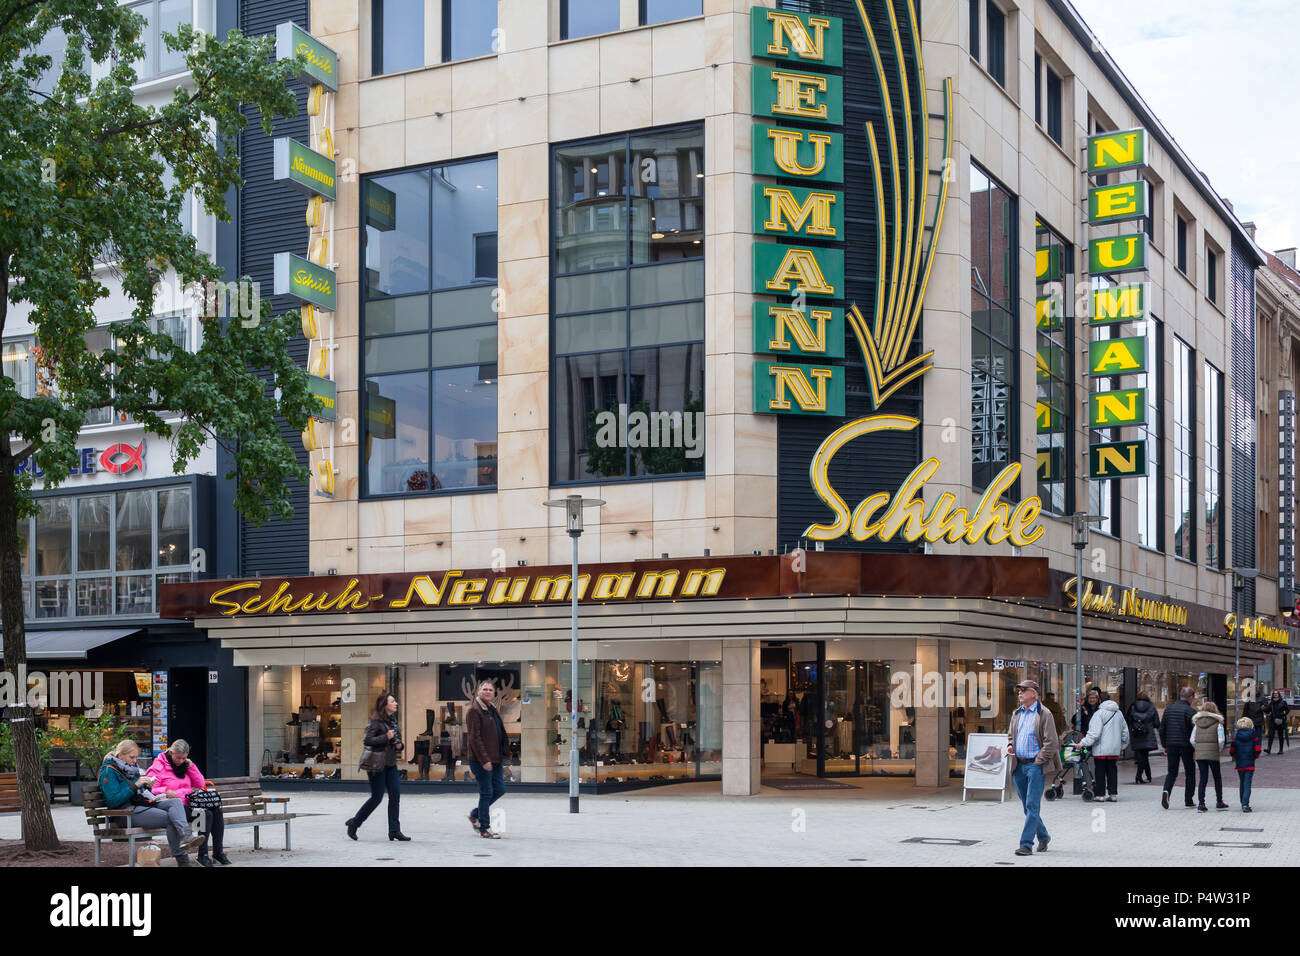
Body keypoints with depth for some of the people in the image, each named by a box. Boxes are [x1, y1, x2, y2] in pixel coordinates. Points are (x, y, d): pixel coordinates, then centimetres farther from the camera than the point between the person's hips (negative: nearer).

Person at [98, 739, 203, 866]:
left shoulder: (132, 768, 21)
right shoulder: (109, 772, -4)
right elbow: (113, 801, -17)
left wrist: (148, 786, 4)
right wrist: (135, 786, -19)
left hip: (144, 804, 8)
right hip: (127, 812, -8)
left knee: (175, 802, -20)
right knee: (169, 818, -25)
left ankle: (186, 836, -45)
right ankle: (182, 859, -27)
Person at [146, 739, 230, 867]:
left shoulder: (185, 765, 19)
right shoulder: (158, 767, -1)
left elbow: (200, 784, 17)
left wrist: (191, 766, 7)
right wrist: (165, 791, -27)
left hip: (191, 803, 7)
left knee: (217, 811, -20)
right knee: (207, 814, -29)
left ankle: (218, 851, -12)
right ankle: (202, 855, -20)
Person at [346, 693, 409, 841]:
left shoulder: (393, 721, 14)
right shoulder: (376, 722, -11)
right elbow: (367, 740, -20)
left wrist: (399, 745, 6)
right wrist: (386, 737, -22)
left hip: (391, 764, 8)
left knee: (395, 796, 1)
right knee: (377, 797, -4)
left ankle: (394, 830, 4)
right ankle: (354, 824, 12)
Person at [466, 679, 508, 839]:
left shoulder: (493, 710, 17)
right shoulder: (474, 711, -11)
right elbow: (474, 737, -17)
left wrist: (501, 759, 20)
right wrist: (484, 760, -22)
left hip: (495, 759, 9)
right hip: (481, 760, -9)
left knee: (500, 789, 10)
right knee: (486, 792, -4)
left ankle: (475, 814, 27)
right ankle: (484, 828, 6)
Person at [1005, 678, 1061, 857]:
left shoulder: (1044, 714, -7)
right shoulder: (1017, 714, 14)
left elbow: (1051, 742, -9)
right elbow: (1010, 734, 26)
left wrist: (1038, 761, -13)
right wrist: (1010, 746, 4)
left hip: (1035, 765, -7)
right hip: (1019, 765, 7)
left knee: (1032, 806, -9)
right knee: (1027, 806, 13)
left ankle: (1026, 844, -9)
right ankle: (1043, 837, 30)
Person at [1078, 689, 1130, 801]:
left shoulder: (1099, 713, -12)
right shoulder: (1118, 713, 11)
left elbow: (1094, 732, -18)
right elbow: (1125, 731, 18)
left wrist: (1083, 743, -14)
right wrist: (1122, 745, 28)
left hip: (1101, 749, -6)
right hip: (1114, 749, 6)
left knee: (1100, 771, 2)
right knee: (1112, 771, 11)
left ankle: (1100, 794, 4)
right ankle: (1113, 794, 11)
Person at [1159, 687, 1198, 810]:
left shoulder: (1168, 709, 8)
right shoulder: (1190, 711, -9)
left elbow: (1162, 729, 9)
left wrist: (1165, 746, 16)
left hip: (1171, 745, 4)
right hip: (1186, 745, -4)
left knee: (1172, 772, 9)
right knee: (1190, 773, 11)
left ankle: (1166, 791, -18)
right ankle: (1188, 800, 11)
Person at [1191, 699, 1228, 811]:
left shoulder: (1197, 723, 7)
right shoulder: (1218, 723, -2)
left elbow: (1192, 740, 3)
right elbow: (1221, 740, -9)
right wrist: (1219, 750, 7)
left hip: (1199, 755, 3)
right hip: (1213, 755, -3)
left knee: (1203, 778, 6)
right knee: (1217, 778, 14)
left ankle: (1201, 803, -2)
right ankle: (1219, 802, 21)